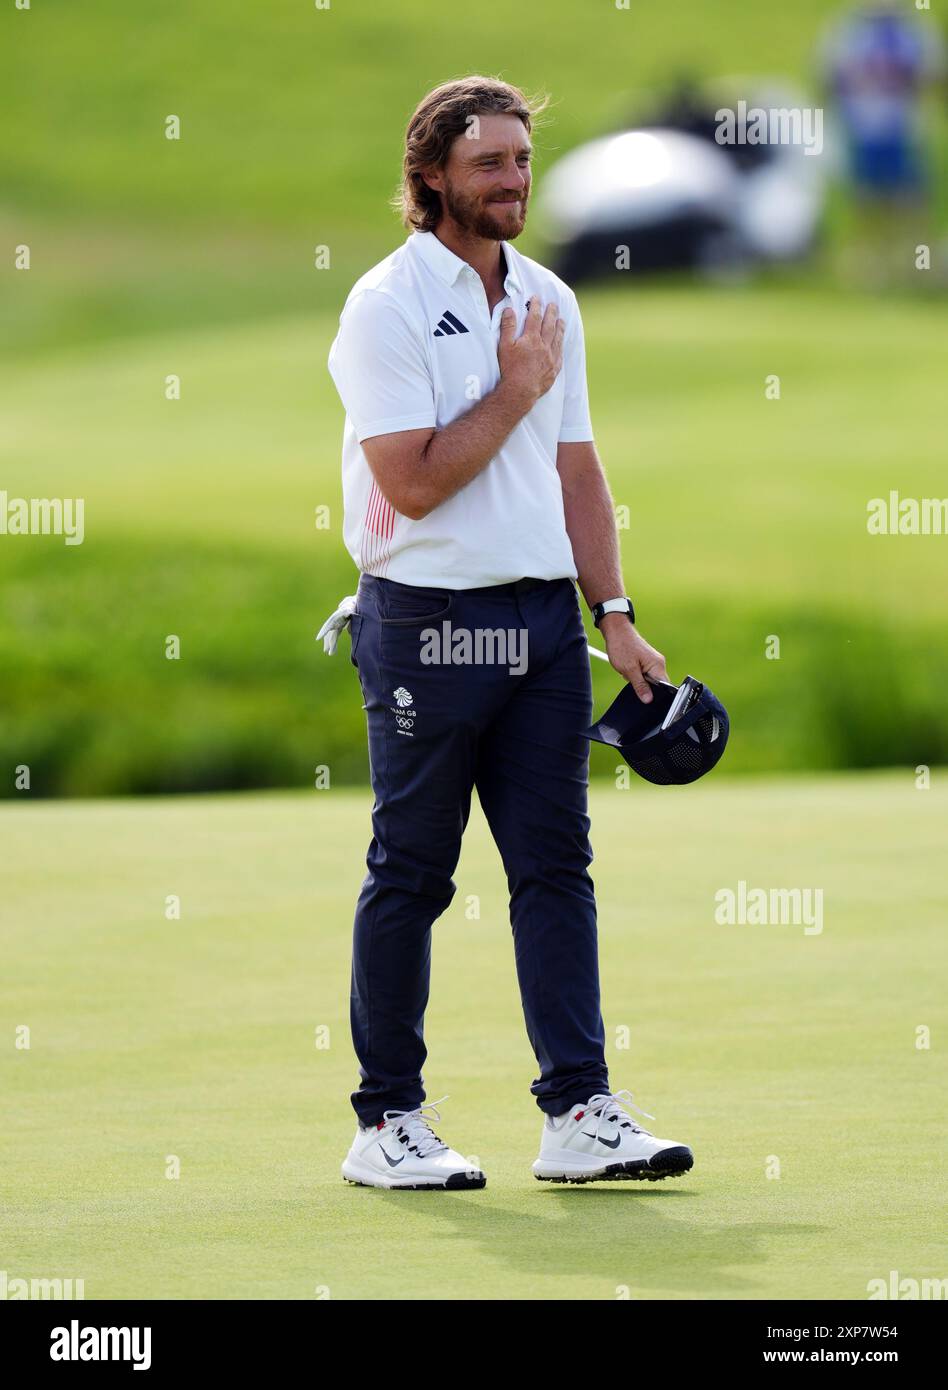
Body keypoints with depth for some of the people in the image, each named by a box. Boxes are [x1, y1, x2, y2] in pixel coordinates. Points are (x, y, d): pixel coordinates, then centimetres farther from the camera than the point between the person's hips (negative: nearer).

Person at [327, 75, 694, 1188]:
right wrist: (516, 391, -9)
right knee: (410, 876, 0)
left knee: (556, 865, 2)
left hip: (543, 618, 6)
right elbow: (413, 480, -16)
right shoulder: (387, 306, -8)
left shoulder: (549, 304, 13)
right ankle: (387, 1124, 7)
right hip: (429, 624, -6)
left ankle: (580, 1112, 1)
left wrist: (612, 613, 9)